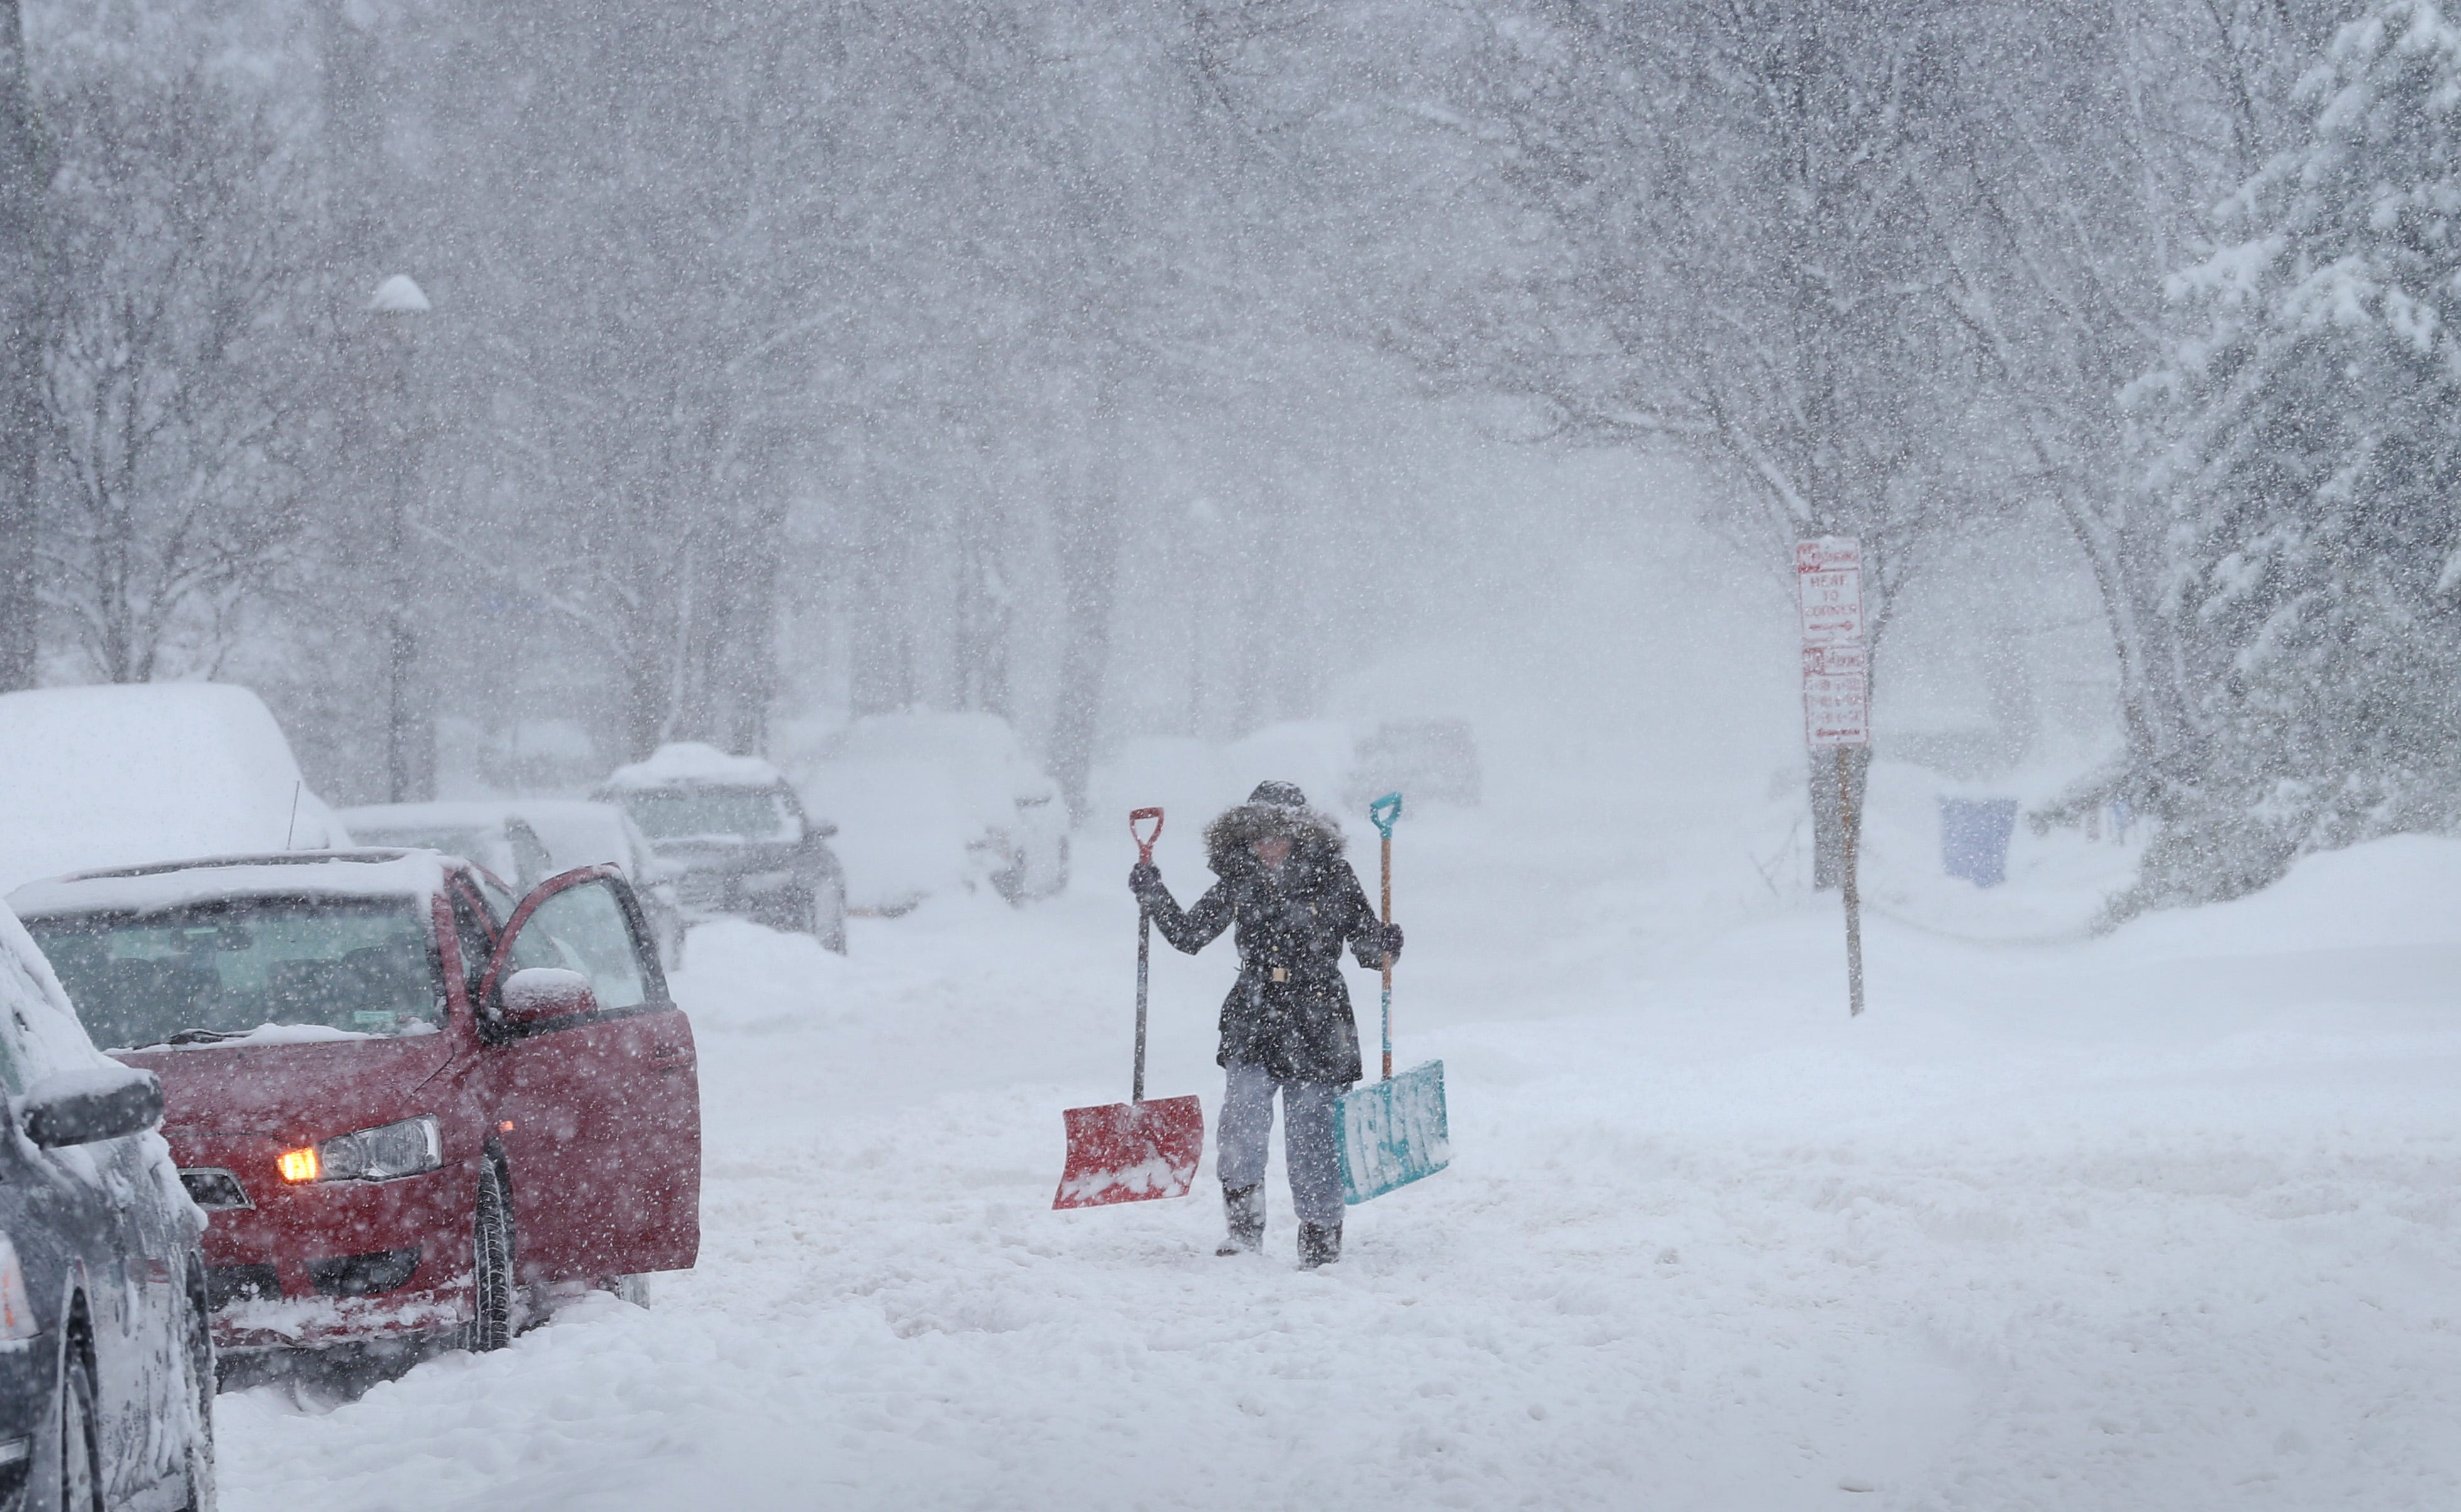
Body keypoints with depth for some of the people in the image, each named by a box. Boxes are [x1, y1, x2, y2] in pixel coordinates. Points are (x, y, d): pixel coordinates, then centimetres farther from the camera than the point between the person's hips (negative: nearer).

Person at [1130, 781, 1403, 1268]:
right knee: (1241, 1130, -14)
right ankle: (1244, 1229, 1)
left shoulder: (1332, 879, -2)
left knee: (1312, 1136, 2)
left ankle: (1322, 1242, 16)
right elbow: (1189, 935, 14)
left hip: (1317, 1030, -2)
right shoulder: (1239, 881, 6)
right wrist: (1153, 896, 2)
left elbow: (1367, 947, 3)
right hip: (1253, 1026, 2)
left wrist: (1386, 946, -18)